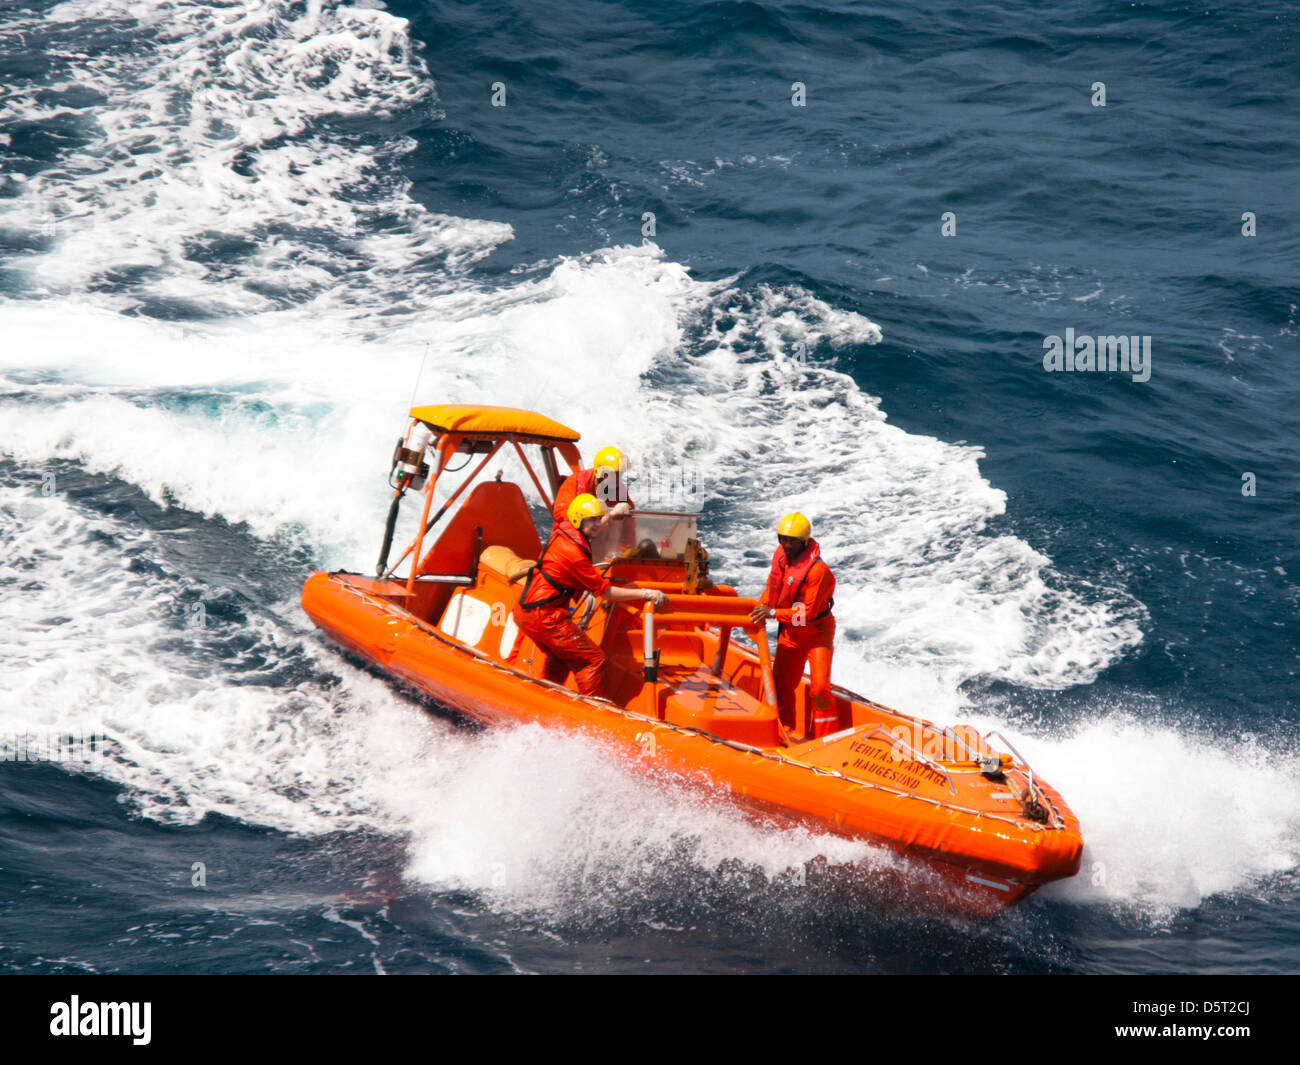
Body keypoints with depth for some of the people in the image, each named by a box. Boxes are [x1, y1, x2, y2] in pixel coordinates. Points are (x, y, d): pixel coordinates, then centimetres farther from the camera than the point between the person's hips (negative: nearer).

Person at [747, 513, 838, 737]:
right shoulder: (781, 555, -5)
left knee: (819, 688, -15)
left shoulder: (818, 570, -27)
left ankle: (826, 739, -7)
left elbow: (808, 612, -27)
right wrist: (759, 609, -2)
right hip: (790, 632, 7)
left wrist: (773, 613, -28)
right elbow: (771, 588, 12)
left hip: (817, 632, -7)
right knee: (781, 684, 12)